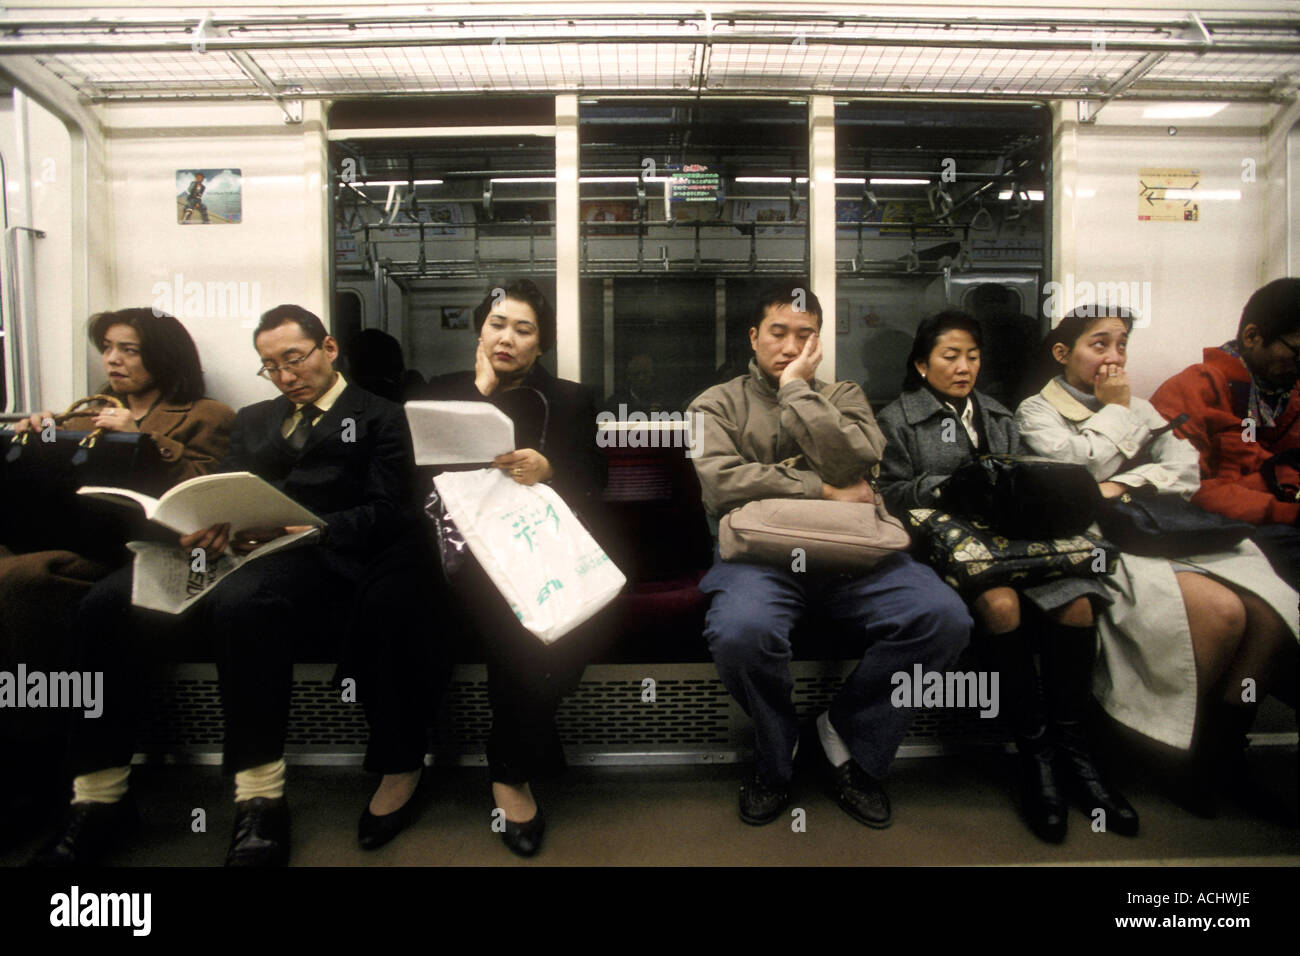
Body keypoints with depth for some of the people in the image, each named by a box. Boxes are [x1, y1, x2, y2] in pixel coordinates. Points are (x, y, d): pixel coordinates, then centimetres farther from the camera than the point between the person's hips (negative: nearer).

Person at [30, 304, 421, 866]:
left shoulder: (377, 417, 13)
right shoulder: (253, 420, 31)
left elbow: (389, 514, 0)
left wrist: (306, 527, -15)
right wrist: (210, 525, -6)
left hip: (317, 560, -5)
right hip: (237, 554, 6)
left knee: (242, 602, -38)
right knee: (106, 603, -20)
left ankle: (260, 804, -28)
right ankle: (98, 800, -10)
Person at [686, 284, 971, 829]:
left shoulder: (842, 396, 22)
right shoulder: (718, 404, 15)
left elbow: (854, 462, -1)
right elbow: (721, 482, -5)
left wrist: (797, 388, 0)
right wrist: (824, 491, -3)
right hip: (760, 550, -2)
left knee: (945, 617, -22)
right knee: (740, 632, -35)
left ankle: (848, 735, 2)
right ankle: (775, 758, -1)